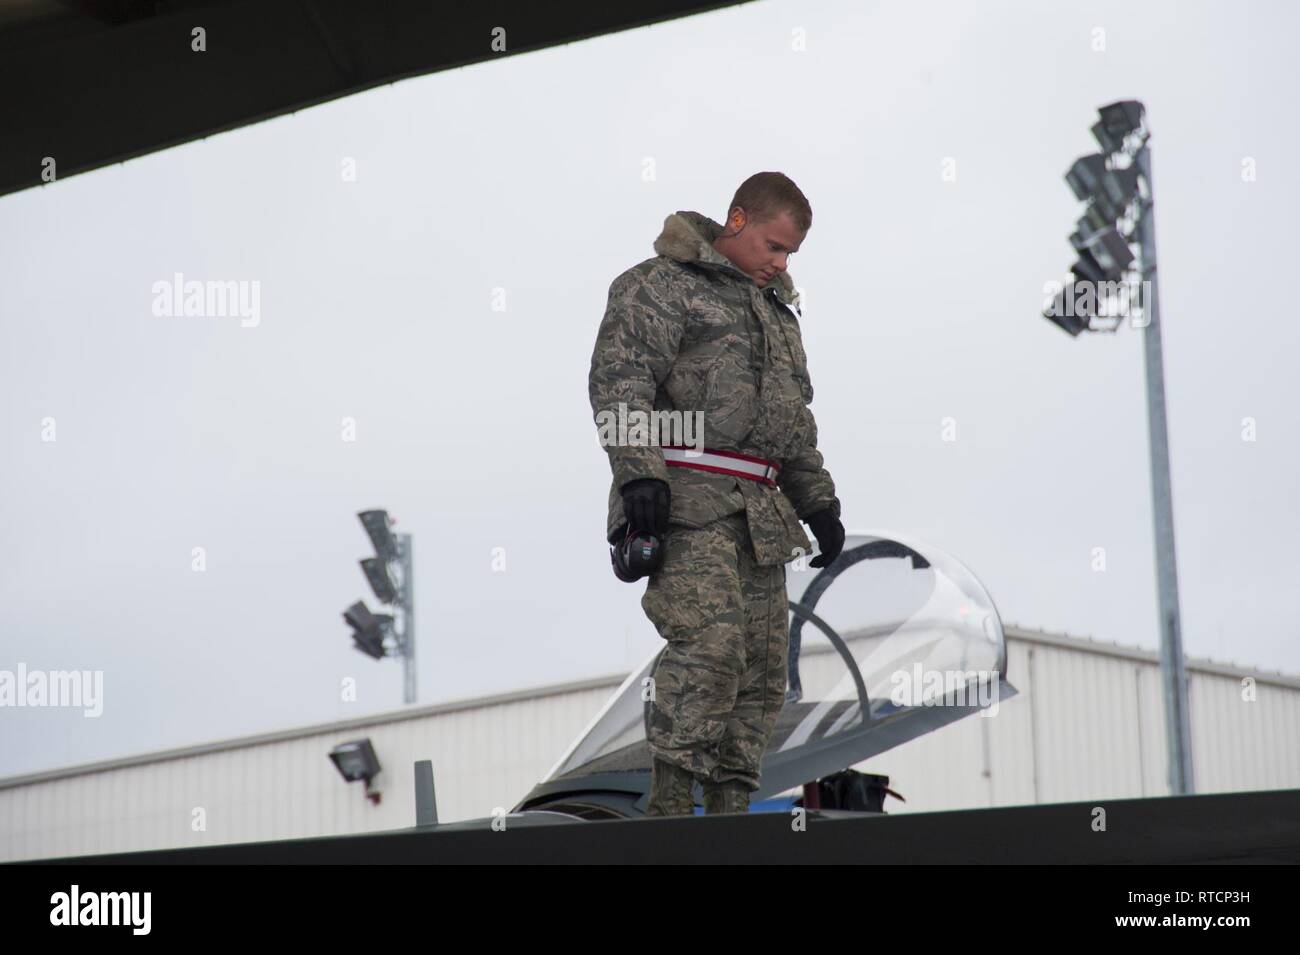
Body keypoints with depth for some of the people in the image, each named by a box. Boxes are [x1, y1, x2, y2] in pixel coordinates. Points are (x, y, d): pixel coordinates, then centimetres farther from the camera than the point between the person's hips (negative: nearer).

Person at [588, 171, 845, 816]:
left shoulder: (777, 309, 28)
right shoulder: (661, 284, 2)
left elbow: (797, 422, 35)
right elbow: (618, 378, -10)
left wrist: (817, 501, 27)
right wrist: (638, 470, -21)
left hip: (759, 513, 8)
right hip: (685, 501, -8)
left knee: (762, 668, 2)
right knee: (708, 642, -23)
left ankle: (730, 805, 7)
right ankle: (670, 806, -22)